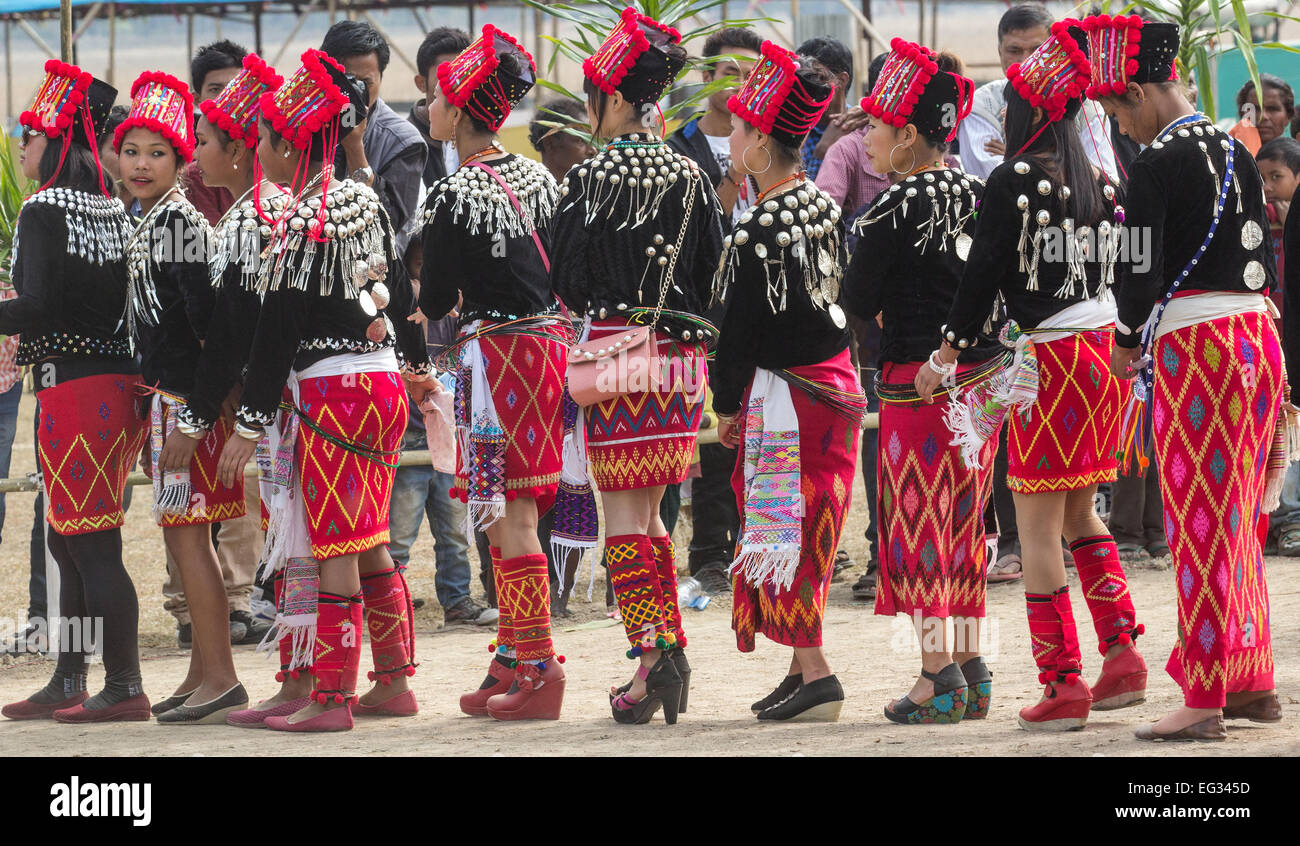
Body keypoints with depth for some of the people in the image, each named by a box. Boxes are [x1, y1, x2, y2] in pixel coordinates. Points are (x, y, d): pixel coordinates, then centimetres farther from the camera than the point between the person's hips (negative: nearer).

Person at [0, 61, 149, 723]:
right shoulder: (113, 212, 12)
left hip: (73, 388, -9)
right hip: (119, 378, 9)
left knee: (91, 545, -5)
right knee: (69, 543, 14)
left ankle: (124, 689, -5)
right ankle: (67, 686, 17)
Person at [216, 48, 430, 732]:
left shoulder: (302, 222, -14)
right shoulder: (365, 203, 9)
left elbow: (277, 328, -15)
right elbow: (398, 289, 21)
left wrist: (249, 421, -12)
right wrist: (415, 361, 37)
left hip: (330, 390, -9)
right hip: (383, 380, 9)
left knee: (333, 548, -6)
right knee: (367, 543, 14)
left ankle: (332, 700, -5)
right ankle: (393, 683, 18)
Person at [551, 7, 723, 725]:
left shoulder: (592, 179, -9)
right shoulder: (688, 176, 5)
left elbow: (566, 280, -7)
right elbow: (715, 268, 7)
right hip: (680, 355, 5)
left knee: (622, 514, -3)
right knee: (648, 513, 15)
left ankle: (650, 656, -13)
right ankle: (671, 648, 11)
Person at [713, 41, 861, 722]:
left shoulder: (757, 231, -18)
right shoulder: (822, 207, 6)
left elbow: (740, 329, -14)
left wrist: (727, 406, -1)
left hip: (782, 396, -8)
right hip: (834, 382, 8)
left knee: (782, 534, -3)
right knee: (805, 531, 14)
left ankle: (814, 672, -7)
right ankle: (803, 668, 18)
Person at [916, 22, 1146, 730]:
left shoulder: (1012, 181, -10)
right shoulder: (1095, 183, 8)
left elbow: (982, 275, -8)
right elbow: (1113, 266, 12)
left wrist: (947, 354, 2)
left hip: (1047, 355, -7)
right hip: (1104, 348, 7)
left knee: (1038, 526, -3)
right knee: (1080, 513, 18)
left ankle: (1063, 682, -7)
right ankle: (1122, 654, 9)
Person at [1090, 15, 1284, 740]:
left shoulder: (1157, 165, -12)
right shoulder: (1237, 154, 11)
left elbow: (1142, 271, -16)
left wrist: (1128, 341, 2)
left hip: (1192, 347, -7)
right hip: (1256, 332, 7)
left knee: (1201, 523, -4)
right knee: (1240, 519, 14)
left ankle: (1204, 701, -4)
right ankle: (1253, 682, 18)